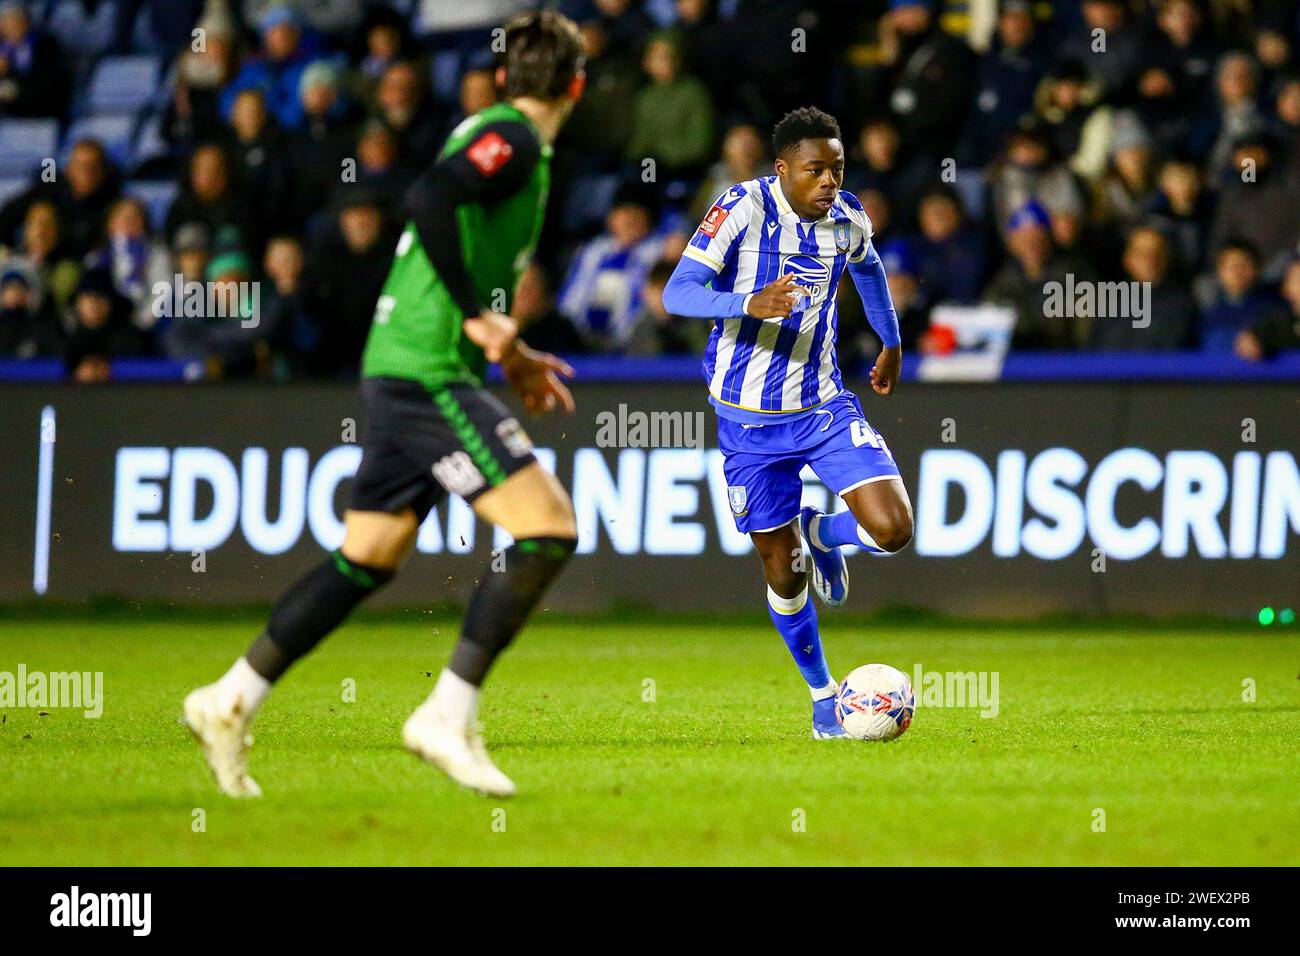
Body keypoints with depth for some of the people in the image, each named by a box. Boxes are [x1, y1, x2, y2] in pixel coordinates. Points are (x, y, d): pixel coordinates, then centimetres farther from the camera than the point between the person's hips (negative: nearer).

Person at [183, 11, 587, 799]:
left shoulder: (498, 138, 19)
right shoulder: (512, 140, -9)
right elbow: (429, 201, -27)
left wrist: (510, 357, 24)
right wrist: (479, 319, -23)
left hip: (403, 370, 10)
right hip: (429, 372, -10)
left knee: (368, 559, 14)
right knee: (549, 528, -13)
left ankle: (231, 702, 17)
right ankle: (449, 717, -13)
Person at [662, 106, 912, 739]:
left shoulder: (849, 219, -2)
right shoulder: (743, 209, -16)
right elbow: (677, 293, -23)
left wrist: (891, 343, 32)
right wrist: (750, 303, -39)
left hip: (825, 405, 3)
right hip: (750, 419, -3)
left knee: (892, 529, -15)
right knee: (783, 571, 3)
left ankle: (819, 535, 19)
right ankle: (823, 696, 25)